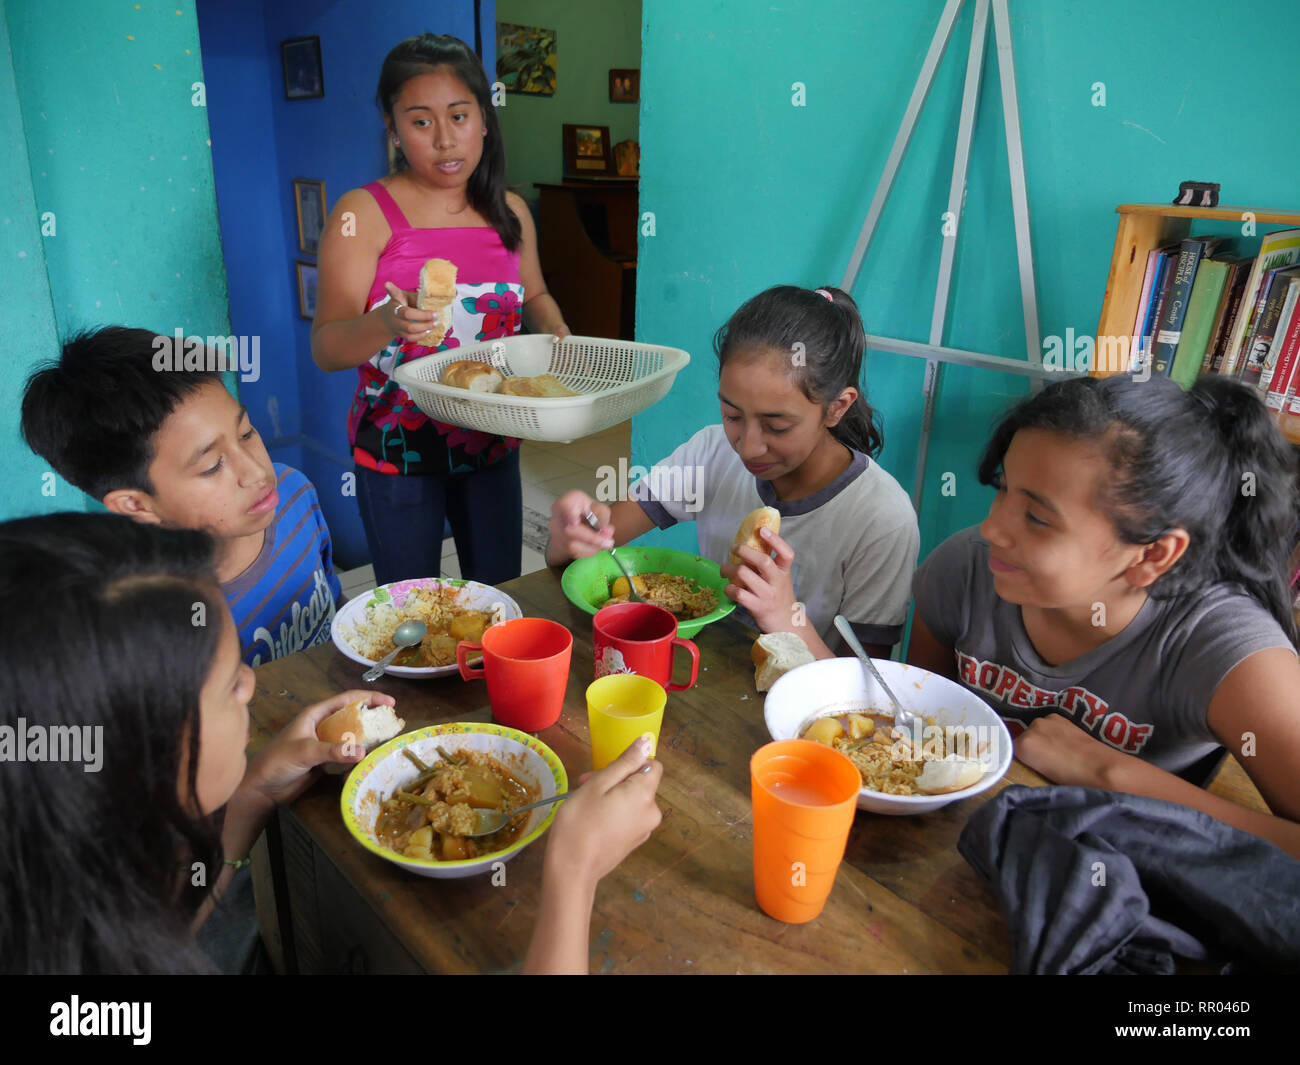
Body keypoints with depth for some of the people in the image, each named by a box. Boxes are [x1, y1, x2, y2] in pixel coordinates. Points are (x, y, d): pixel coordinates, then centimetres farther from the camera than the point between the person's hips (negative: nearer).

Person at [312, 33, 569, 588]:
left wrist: (557, 332, -1)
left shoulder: (509, 211, 4)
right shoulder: (364, 214, -11)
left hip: (491, 442, 4)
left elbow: (533, 296, 20)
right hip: (397, 449, -4)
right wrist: (387, 323, -35)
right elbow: (326, 349, -15)